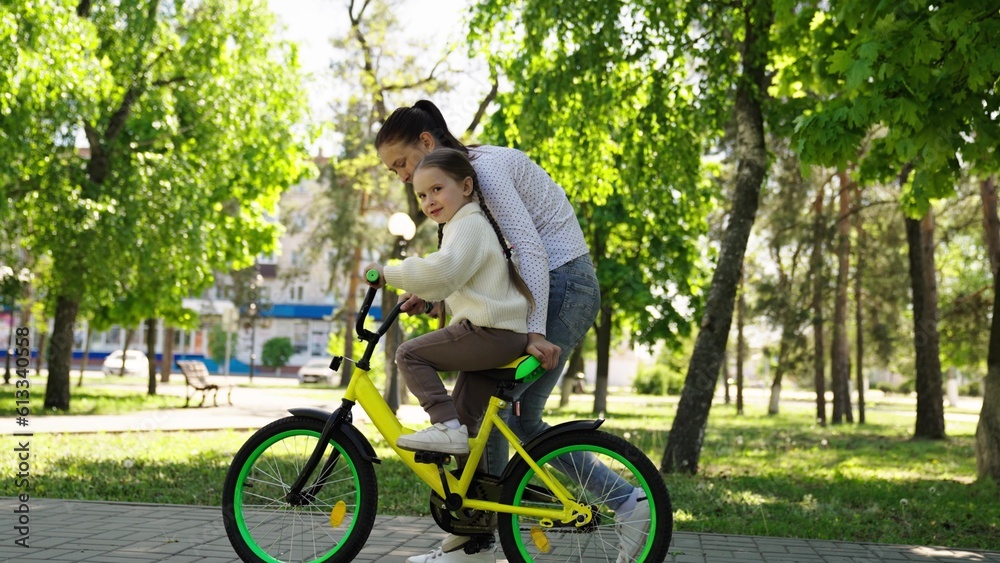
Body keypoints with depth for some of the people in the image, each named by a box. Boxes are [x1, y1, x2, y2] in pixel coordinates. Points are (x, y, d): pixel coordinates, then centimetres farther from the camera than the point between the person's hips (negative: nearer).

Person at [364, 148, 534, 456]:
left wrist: (388, 273, -20)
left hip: (491, 334, -11)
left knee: (410, 354, -11)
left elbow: (442, 269, -28)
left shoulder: (470, 224, -11)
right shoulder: (472, 223, 23)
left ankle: (446, 426, -17)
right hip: (507, 336, 11)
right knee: (465, 418, 22)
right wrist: (427, 299, 26)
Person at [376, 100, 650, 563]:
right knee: (523, 420, 9)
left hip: (563, 287, -10)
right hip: (558, 291, 10)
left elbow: (529, 249, -24)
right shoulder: (467, 173, 15)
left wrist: (535, 331, -30)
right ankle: (630, 504, 12)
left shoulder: (485, 166, -16)